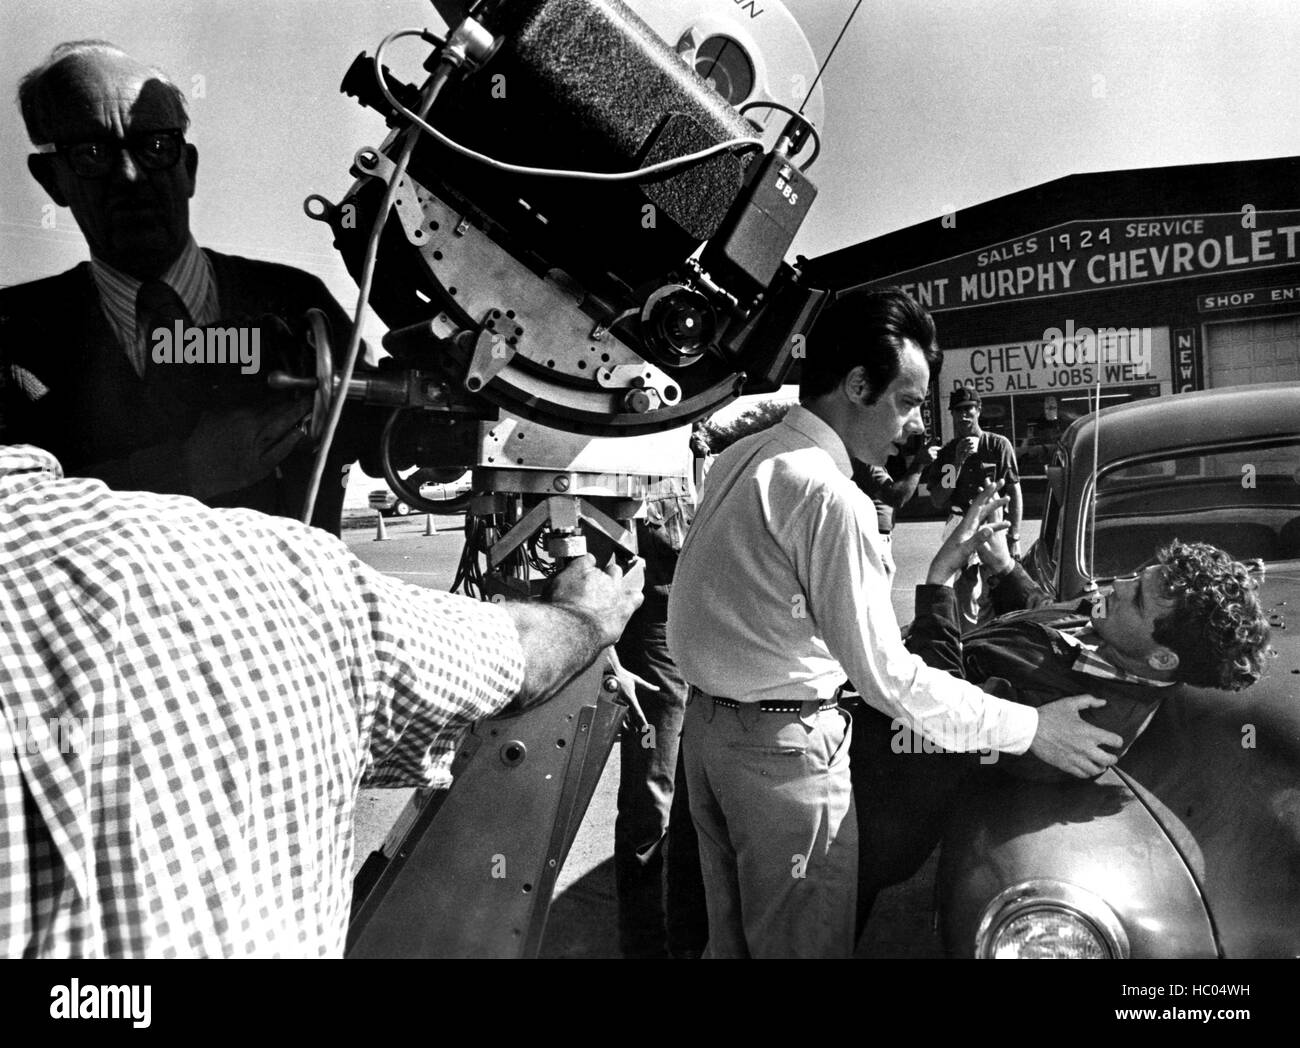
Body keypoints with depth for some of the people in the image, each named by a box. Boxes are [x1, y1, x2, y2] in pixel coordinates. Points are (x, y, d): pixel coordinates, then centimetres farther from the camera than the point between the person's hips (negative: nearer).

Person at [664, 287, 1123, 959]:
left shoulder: (739, 458, 6)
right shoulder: (829, 497, -21)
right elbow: (887, 679, -20)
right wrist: (1032, 729, -12)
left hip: (705, 722, 9)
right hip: (783, 746, -9)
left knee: (730, 937, 21)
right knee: (801, 943, 7)